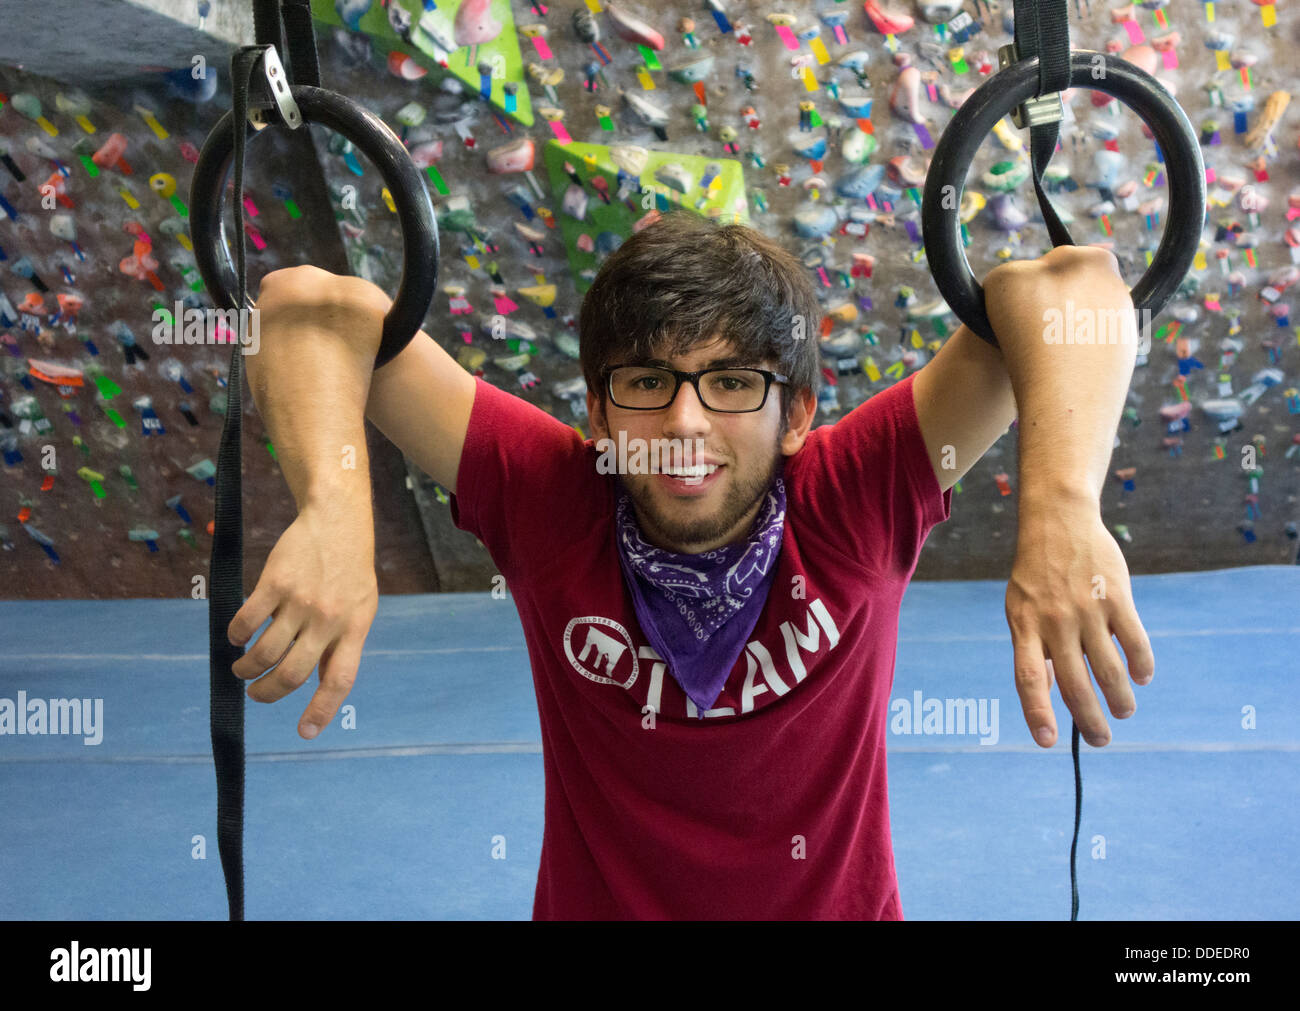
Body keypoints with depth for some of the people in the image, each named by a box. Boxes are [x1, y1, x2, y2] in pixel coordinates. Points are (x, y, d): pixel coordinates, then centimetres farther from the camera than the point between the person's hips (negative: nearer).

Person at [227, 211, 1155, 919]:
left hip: (838, 905, 0)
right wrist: (336, 513, -34)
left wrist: (1062, 516, -37)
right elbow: (314, 307, -17)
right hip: (593, 904, 1)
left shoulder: (853, 503, -17)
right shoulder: (548, 494, -16)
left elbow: (1064, 285, -21)